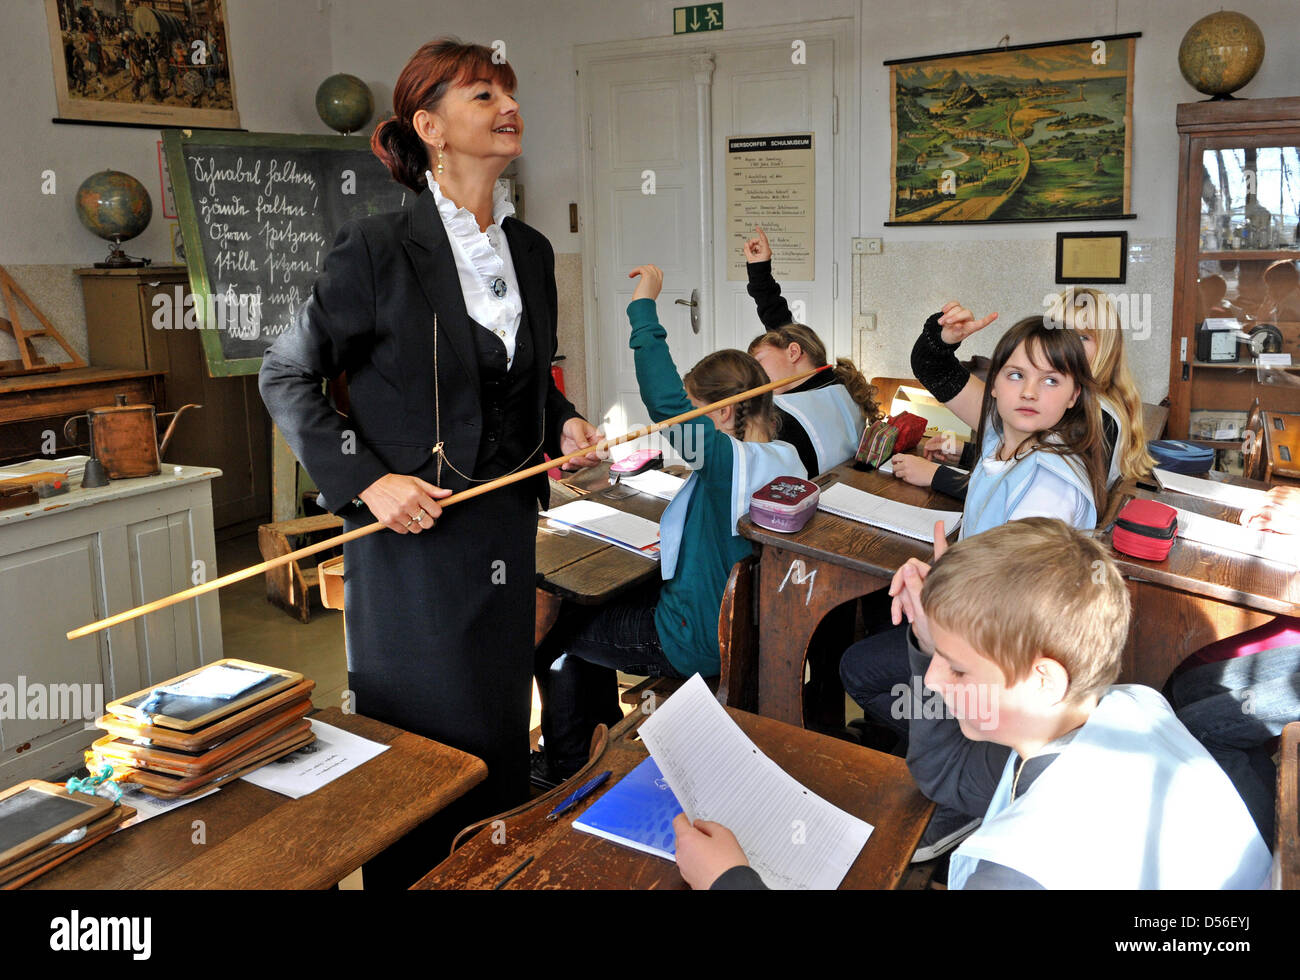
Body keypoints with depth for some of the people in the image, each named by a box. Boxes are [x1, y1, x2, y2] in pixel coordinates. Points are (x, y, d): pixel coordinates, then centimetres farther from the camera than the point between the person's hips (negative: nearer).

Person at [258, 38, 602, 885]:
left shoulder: (531, 251, 7)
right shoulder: (379, 247, -12)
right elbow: (287, 376, -6)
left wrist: (562, 425, 1)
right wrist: (365, 480, -16)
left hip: (506, 528, 6)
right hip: (412, 532, -6)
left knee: (503, 731, 17)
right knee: (424, 746, 8)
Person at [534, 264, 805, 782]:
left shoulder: (731, 460, -29)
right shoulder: (787, 457, -1)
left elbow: (665, 400, -36)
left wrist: (644, 305, -29)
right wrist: (680, 538, 9)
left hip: (695, 642, -10)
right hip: (740, 623, 10)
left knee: (557, 629, 8)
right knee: (596, 602, 23)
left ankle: (565, 768, 26)